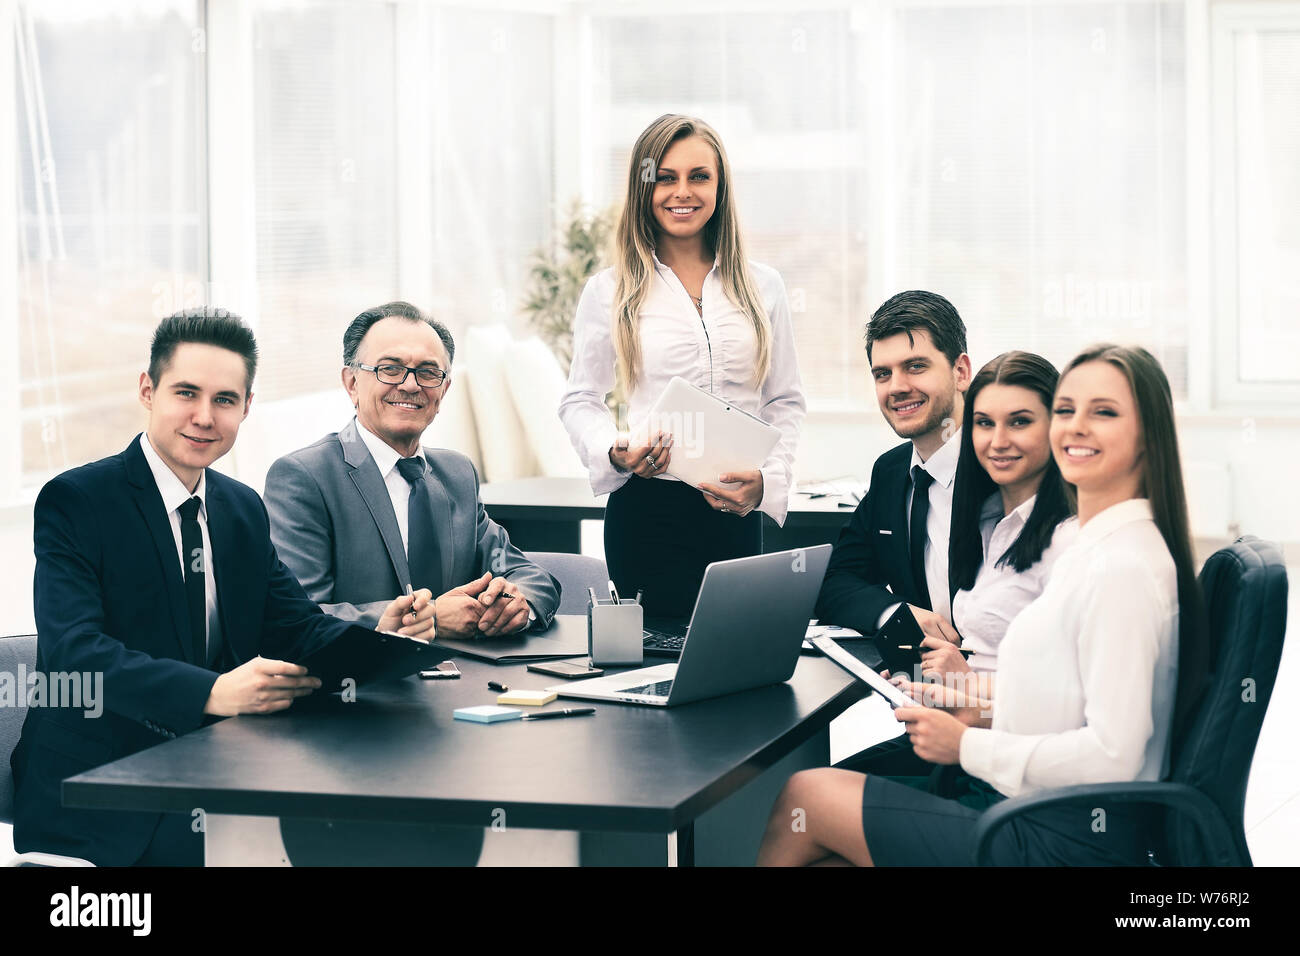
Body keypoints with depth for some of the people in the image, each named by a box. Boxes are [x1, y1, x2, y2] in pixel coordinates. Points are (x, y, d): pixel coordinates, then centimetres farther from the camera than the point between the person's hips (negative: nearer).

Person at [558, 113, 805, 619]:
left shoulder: (761, 287, 10)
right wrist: (616, 452, -12)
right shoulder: (609, 291, 5)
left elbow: (785, 402, 11)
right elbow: (580, 400, 8)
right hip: (647, 511, -2)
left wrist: (765, 480, -5)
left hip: (737, 515, 2)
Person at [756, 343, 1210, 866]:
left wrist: (969, 747, -14)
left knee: (804, 795, 0)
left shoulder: (1123, 567, -19)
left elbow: (1111, 755, -24)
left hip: (1065, 841, -9)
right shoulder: (1096, 546, 14)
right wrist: (985, 710, 7)